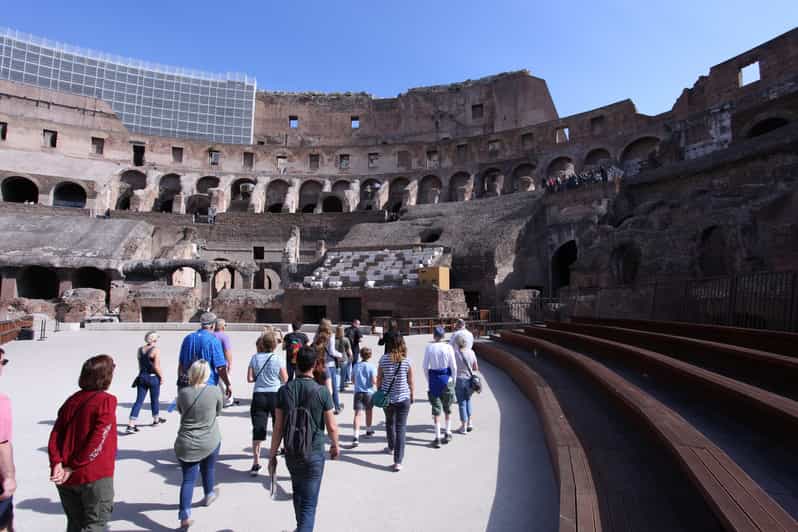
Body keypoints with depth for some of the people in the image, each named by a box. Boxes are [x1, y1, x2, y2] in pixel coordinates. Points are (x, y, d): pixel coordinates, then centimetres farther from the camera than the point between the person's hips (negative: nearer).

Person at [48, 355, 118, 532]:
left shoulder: (72, 400, 6)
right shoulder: (106, 400, -13)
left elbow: (55, 436, 0)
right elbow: (98, 441, -19)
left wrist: (57, 464, -7)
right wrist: (73, 468, -10)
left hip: (66, 477, 6)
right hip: (94, 476, -6)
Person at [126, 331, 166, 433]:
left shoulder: (140, 349, 4)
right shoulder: (156, 350, -15)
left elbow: (140, 365, 10)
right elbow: (156, 367, -19)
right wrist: (161, 376, -6)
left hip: (142, 377, 5)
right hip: (153, 377, -5)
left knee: (139, 401, 6)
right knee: (154, 400, 13)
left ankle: (131, 425, -1)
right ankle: (156, 420, 31)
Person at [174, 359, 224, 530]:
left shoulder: (183, 392, -11)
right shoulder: (215, 391, -15)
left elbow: (180, 411, 7)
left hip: (186, 444, 0)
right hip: (210, 442, 0)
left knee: (188, 479, 8)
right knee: (208, 469, 24)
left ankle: (185, 515, 2)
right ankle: (209, 495, 46)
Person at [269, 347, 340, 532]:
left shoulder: (284, 390, -8)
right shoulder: (322, 392, -16)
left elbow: (278, 427, -5)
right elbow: (331, 427, -9)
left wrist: (272, 454, 6)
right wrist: (335, 446, 9)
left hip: (291, 453, 4)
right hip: (314, 454, -4)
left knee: (298, 492, 27)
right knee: (309, 502, 6)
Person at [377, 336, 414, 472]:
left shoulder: (384, 359, -8)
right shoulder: (407, 361, -9)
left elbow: (379, 378, -1)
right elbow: (410, 381, -2)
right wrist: (412, 395, 13)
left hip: (387, 398, 2)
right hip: (403, 398, -2)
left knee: (389, 423, 25)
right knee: (401, 428, 2)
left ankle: (391, 447, 48)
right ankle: (398, 462, 0)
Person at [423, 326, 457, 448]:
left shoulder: (428, 347, -5)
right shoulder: (448, 347, -8)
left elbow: (425, 366, -3)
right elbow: (453, 366, -7)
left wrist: (428, 381, 8)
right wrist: (453, 380, 7)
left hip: (434, 379, 0)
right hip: (446, 378, 0)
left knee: (436, 409, 7)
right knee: (447, 407, 18)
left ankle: (437, 438, 7)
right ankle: (447, 433, 26)